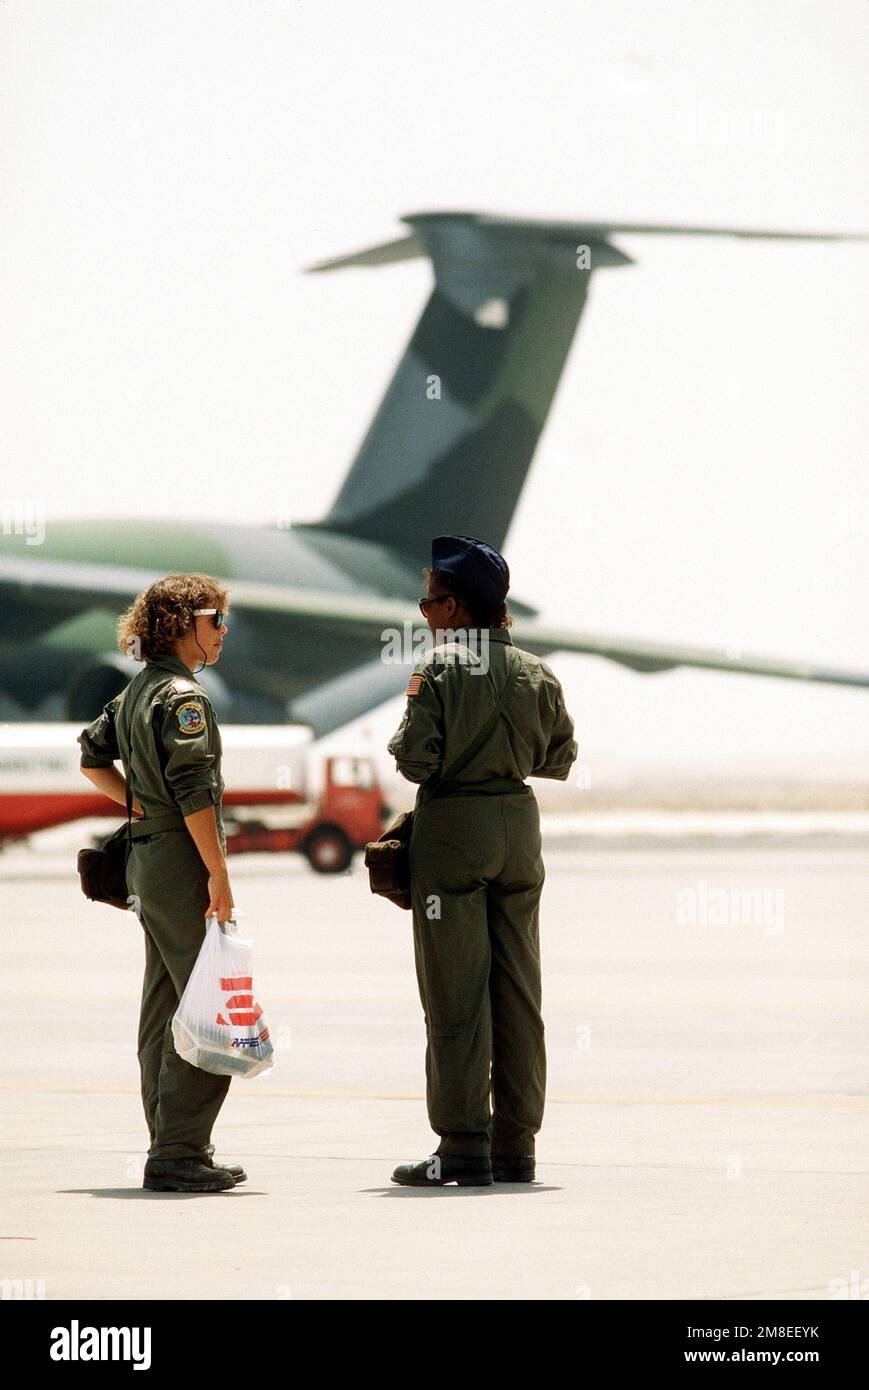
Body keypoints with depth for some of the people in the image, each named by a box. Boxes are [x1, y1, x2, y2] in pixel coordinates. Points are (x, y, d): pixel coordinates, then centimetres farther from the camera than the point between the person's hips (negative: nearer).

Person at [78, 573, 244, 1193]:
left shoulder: (137, 693, 14)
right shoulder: (182, 695, -14)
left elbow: (93, 757, 26)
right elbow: (193, 790, -20)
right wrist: (218, 872, -19)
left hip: (148, 858, 10)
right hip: (183, 861, -10)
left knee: (165, 1010, 12)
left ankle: (172, 1148, 16)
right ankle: (180, 1153, -12)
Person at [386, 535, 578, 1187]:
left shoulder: (439, 669, -11)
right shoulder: (535, 672, 5)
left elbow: (417, 759, -16)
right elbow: (561, 759, 9)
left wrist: (402, 734, 5)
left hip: (452, 826, -5)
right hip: (519, 827, 5)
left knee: (455, 994, -2)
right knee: (518, 991, 9)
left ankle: (464, 1150, -3)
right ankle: (516, 1146, 10)